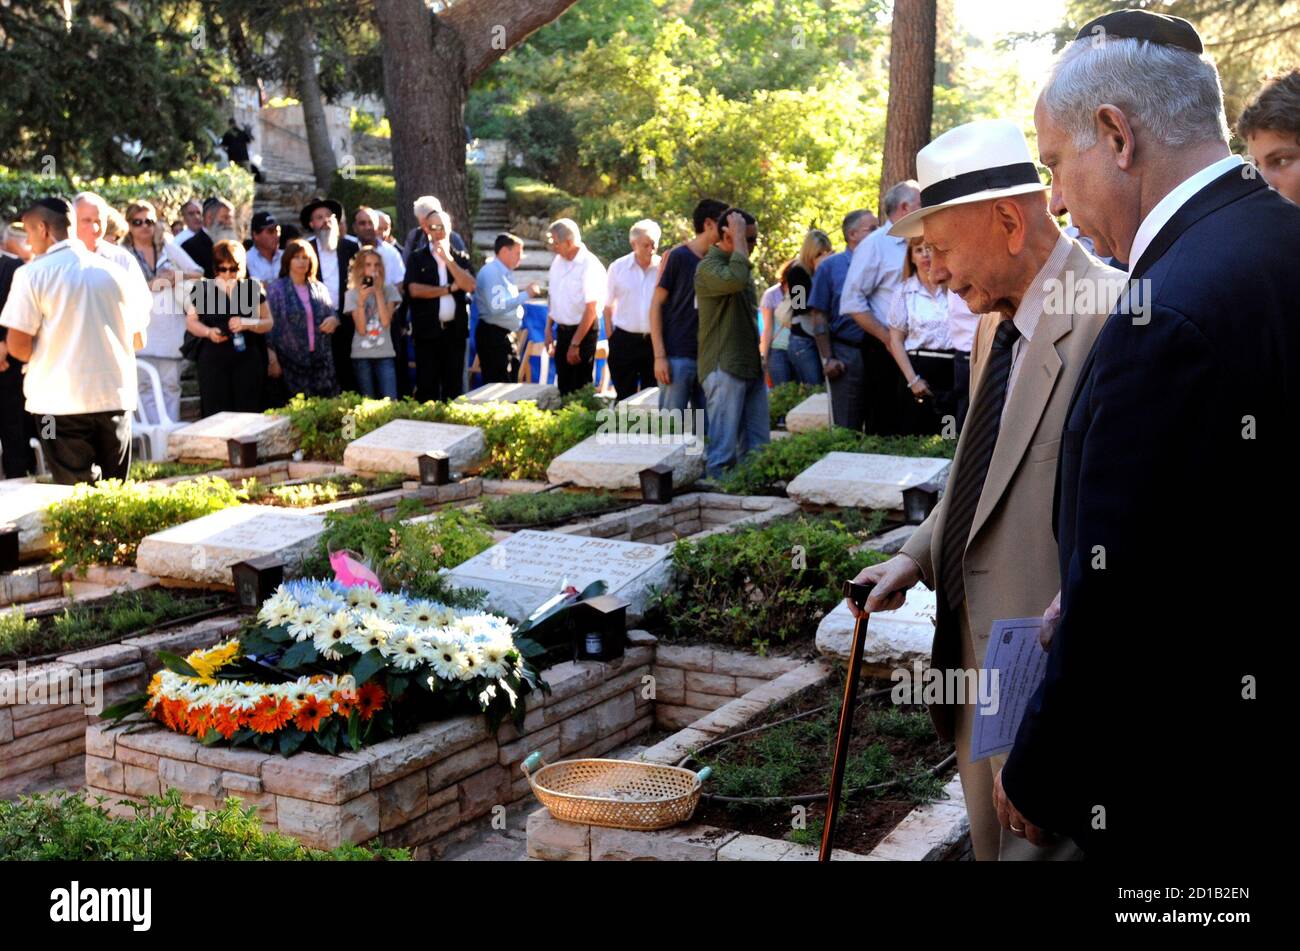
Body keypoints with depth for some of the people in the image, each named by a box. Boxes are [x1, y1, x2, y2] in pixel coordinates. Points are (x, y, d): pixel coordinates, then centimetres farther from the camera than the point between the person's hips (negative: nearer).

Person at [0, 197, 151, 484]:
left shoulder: (32, 273, -5)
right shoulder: (117, 272, 7)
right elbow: (138, 340, 13)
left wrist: (41, 360, 12)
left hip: (60, 402, -4)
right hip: (115, 399, 4)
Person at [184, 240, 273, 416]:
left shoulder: (252, 287, 7)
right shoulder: (202, 288, 6)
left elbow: (269, 323, 8)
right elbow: (191, 321, 9)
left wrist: (247, 324, -11)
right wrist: (209, 332, -11)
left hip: (247, 358, 1)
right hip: (213, 360, 0)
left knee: (248, 412, -3)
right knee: (216, 414, -5)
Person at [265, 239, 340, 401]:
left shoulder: (320, 289, 13)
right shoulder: (276, 289, 0)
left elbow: (333, 314, 21)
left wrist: (333, 320, -5)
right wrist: (273, 358, -12)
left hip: (321, 361, 4)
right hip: (291, 362, -4)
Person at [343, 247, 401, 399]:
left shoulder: (389, 290, 4)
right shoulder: (352, 294, 2)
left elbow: (386, 321, -9)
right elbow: (361, 329, -7)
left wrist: (378, 292, -9)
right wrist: (361, 301, -17)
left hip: (385, 354, 0)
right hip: (361, 355, 0)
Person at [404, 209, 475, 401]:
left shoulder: (461, 258, 12)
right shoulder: (417, 258, 6)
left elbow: (470, 286, -5)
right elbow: (414, 290, -8)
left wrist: (447, 259, -10)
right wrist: (449, 288, -3)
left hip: (455, 329, 2)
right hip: (427, 330, -2)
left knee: (454, 384, 3)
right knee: (427, 385, -2)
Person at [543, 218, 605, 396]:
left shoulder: (590, 266, -17)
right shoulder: (558, 261, 6)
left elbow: (591, 310, -19)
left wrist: (575, 344, -17)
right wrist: (548, 329, 9)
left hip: (583, 332, -7)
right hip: (562, 331, 7)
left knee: (579, 390, -3)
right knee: (563, 388, 10)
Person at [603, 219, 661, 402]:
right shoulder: (618, 267, 1)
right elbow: (609, 306, 8)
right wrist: (610, 337, 5)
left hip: (654, 340, 0)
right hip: (624, 340, 0)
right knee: (624, 395, 8)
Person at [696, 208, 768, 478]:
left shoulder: (738, 263, 18)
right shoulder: (708, 267, -10)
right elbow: (735, 280, -34)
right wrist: (738, 238, -21)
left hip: (751, 367, 9)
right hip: (723, 368, -9)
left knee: (757, 446, 8)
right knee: (723, 447, -7)